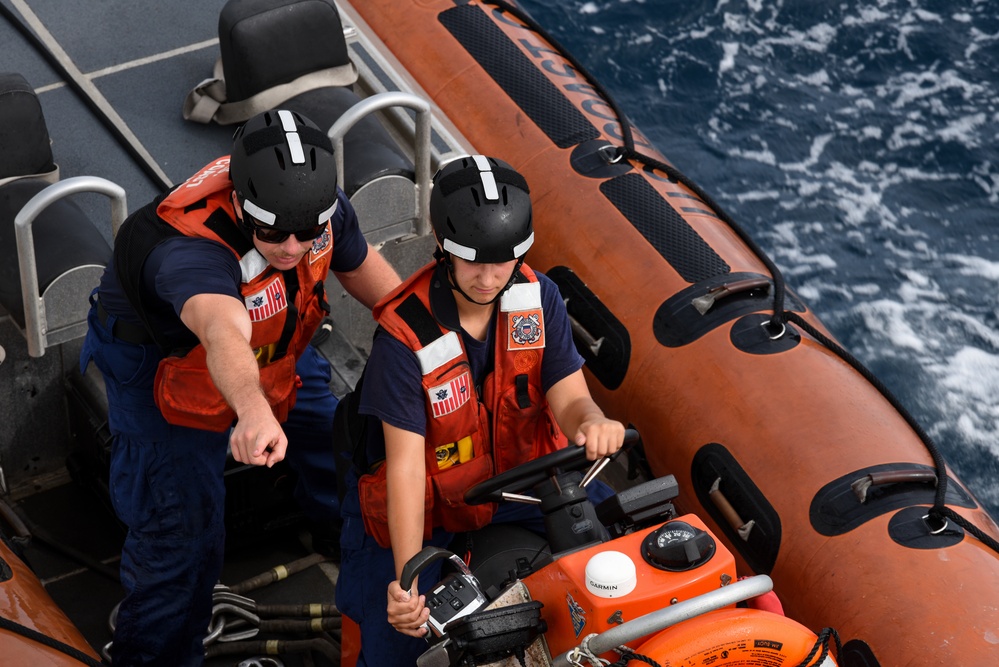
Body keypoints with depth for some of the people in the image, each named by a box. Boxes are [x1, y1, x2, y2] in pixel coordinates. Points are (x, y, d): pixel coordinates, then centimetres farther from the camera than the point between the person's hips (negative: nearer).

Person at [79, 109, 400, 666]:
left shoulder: (322, 204, -28)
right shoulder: (191, 249, -49)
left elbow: (360, 265, -4)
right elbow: (224, 335, -70)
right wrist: (254, 410, -89)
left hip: (274, 338, 6)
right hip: (164, 360, -6)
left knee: (334, 431, 24)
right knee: (185, 525, -10)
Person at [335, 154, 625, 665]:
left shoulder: (537, 298, -10)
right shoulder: (405, 336, -24)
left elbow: (568, 397, -14)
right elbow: (406, 464, -27)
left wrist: (592, 421, -42)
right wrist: (406, 581, -38)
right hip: (429, 511, -4)